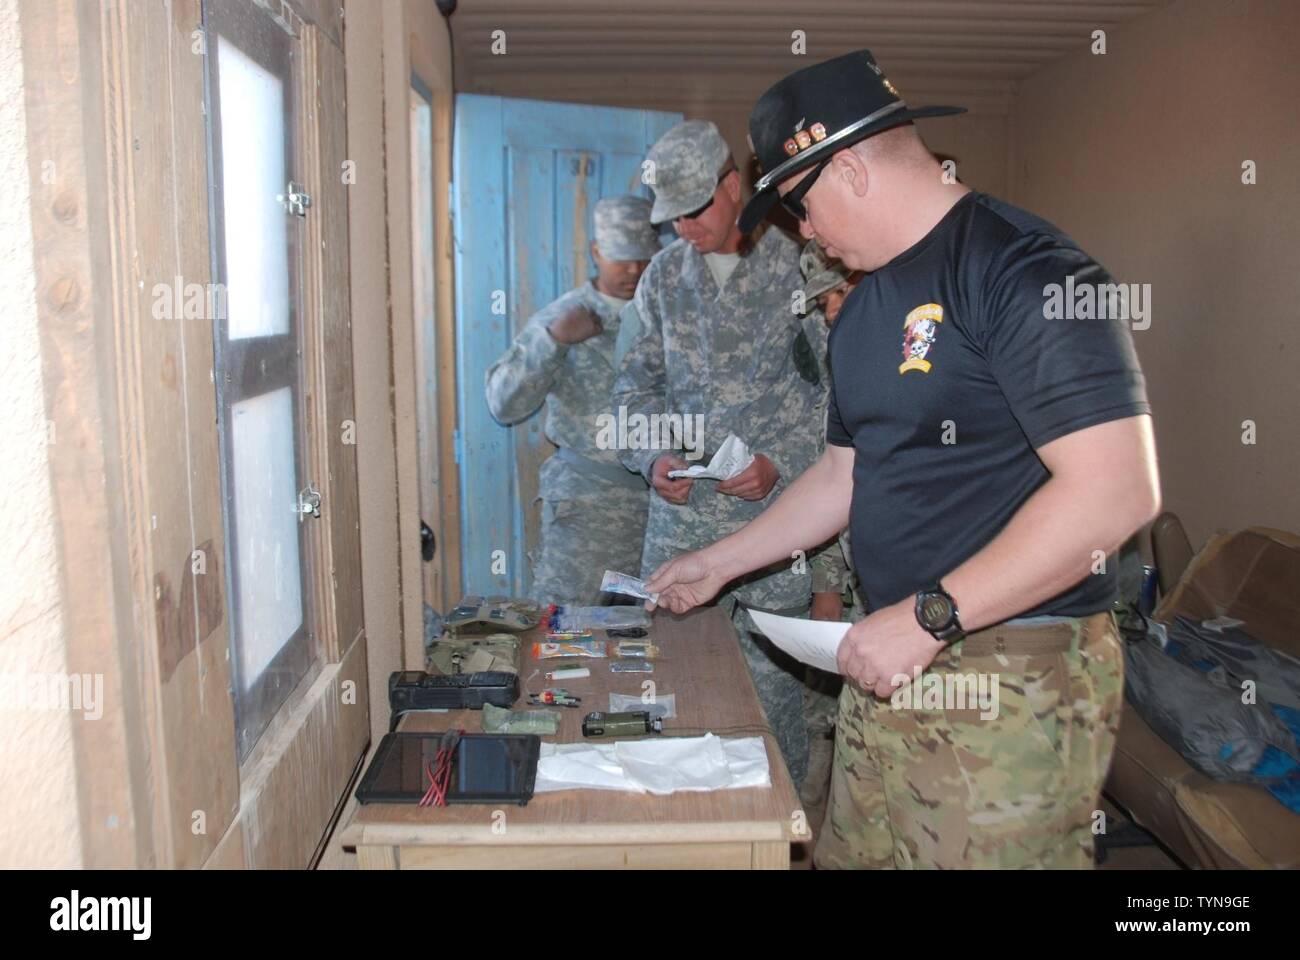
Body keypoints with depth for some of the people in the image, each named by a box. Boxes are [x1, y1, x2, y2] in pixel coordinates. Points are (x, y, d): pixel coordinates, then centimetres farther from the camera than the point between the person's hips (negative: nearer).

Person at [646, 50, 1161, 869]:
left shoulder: (1023, 269, -14)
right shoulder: (864, 312, 15)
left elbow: (1118, 488, -22)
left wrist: (929, 616, -21)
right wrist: (718, 564, 24)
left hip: (1013, 675, -8)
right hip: (893, 663, 8)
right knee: (852, 850, 14)